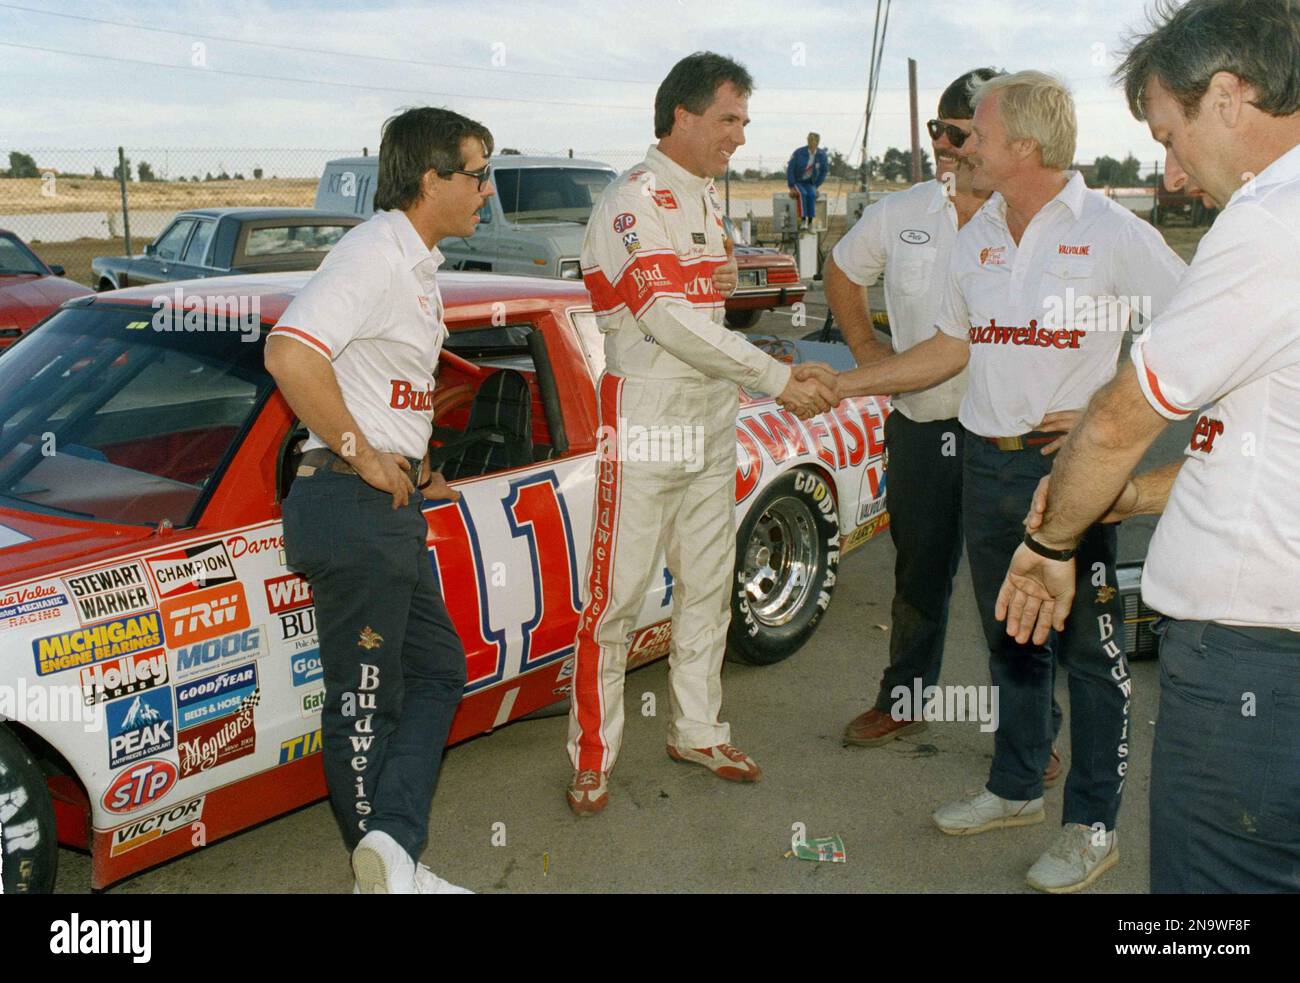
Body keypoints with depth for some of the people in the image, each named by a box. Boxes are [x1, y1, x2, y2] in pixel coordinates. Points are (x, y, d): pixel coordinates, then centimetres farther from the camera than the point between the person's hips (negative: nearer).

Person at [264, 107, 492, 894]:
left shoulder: (419, 264, 16)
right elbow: (290, 354, -29)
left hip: (393, 509, 10)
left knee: (439, 672, 14)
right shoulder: (375, 253, -16)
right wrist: (362, 456, -21)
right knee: (367, 701, 1)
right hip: (352, 505, -10)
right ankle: (387, 865, 14)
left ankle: (393, 849, 13)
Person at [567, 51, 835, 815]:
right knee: (618, 599, -3)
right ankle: (592, 759, 9)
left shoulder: (709, 197, 15)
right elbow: (669, 319, -23)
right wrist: (778, 379, -24)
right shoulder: (634, 201, -13)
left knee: (709, 588, 15)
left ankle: (698, 731, 30)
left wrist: (729, 278, 7)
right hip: (645, 428, -9)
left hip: (712, 425, 9)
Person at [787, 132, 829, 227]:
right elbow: (790, 169, -13)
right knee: (802, 194, -36)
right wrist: (791, 188, -18)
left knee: (811, 195, -33)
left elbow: (823, 172, 4)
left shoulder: (822, 155, -9)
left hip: (810, 184, 2)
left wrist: (815, 186, -4)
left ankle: (810, 222, -33)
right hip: (796, 182, -2)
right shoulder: (799, 152, -18)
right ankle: (803, 221, -36)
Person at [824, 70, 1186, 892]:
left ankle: (1094, 824, 15)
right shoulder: (978, 236, 10)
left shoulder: (1111, 231, -9)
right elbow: (953, 347, 17)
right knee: (1009, 635, 16)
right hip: (988, 461, 6)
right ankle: (1017, 789, 32)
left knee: (1088, 646, 2)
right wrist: (841, 384, 14)